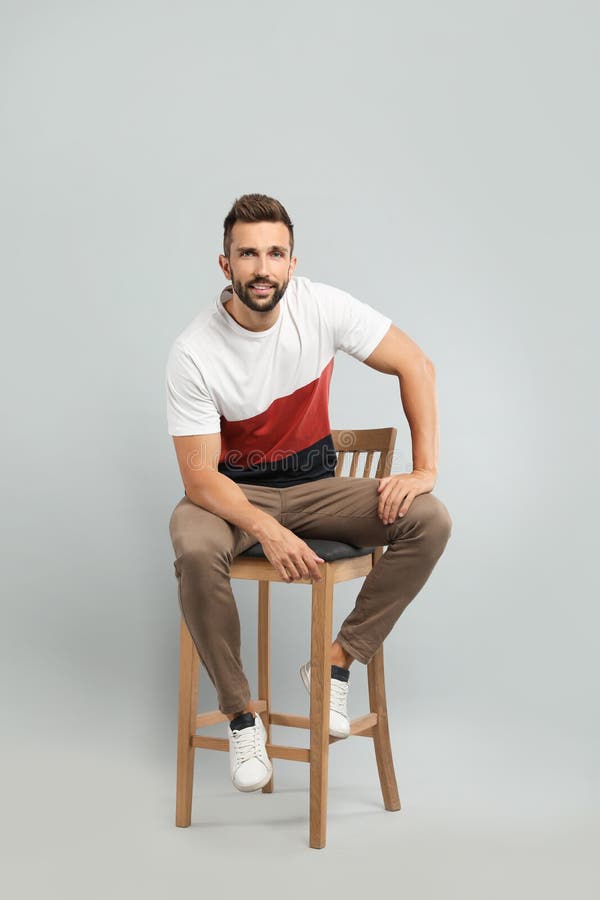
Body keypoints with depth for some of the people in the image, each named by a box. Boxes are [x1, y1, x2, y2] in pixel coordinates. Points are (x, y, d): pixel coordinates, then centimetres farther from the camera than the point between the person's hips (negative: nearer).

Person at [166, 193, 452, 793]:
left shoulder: (322, 307, -14)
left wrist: (426, 469, -14)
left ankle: (334, 662, -10)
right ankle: (239, 711, -16)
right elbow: (199, 476, -20)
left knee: (429, 520, -22)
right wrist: (266, 531, -36)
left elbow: (415, 366, -6)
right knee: (195, 549, -37)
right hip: (233, 490, -2)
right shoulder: (194, 353, -20)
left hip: (313, 484, 3)